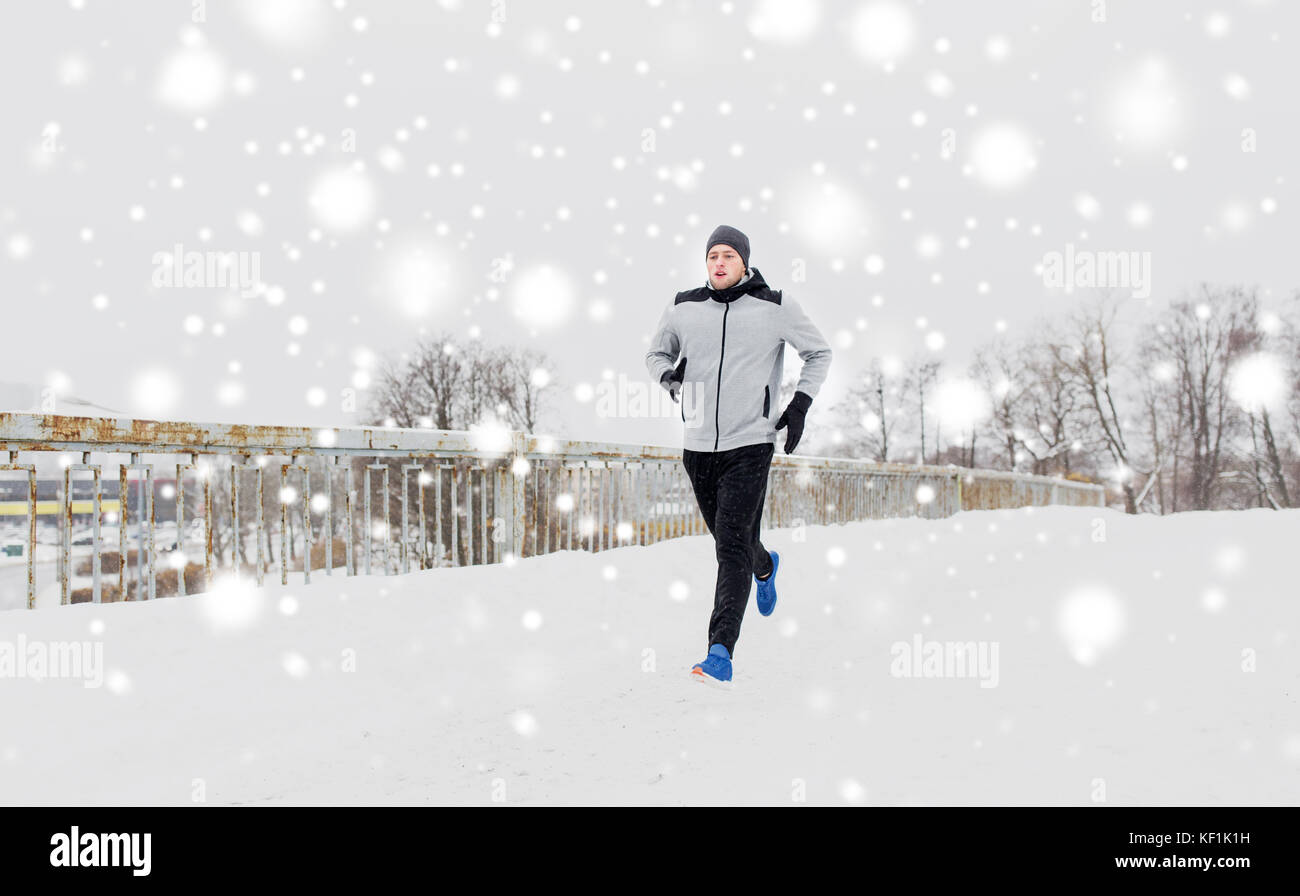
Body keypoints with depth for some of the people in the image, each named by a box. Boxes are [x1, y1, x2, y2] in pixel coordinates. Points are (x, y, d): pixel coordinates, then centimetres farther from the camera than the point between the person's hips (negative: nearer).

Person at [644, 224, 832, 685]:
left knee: (732, 546, -15)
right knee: (730, 541, 18)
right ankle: (766, 566, 53)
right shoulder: (683, 308, 4)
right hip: (698, 444, 4)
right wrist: (668, 375, -5)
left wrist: (800, 405, -1)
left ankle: (720, 652, -15)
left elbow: (820, 354, 11)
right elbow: (655, 354, 19)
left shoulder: (776, 307, -2)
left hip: (750, 444, -4)